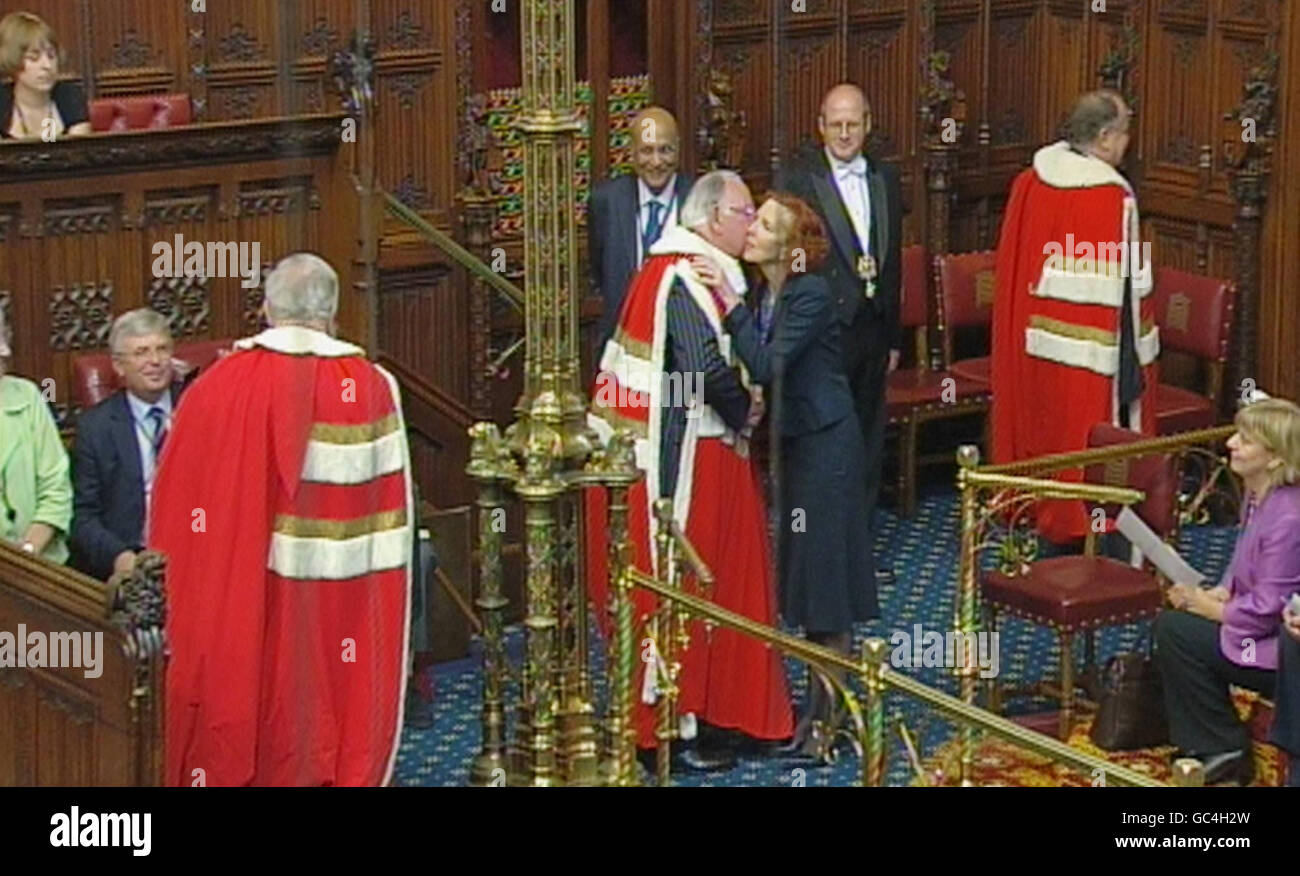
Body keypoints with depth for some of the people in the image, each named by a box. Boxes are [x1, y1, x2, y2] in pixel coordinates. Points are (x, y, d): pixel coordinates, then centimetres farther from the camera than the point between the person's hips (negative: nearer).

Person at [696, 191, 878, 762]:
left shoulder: (810, 297, -19)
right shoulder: (767, 296, 7)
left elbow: (766, 365, -27)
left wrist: (730, 304, -26)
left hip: (827, 443, -9)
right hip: (793, 442, 9)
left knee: (826, 576, -2)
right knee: (802, 577, 13)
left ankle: (828, 719, 5)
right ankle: (817, 708, 23)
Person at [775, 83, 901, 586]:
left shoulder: (884, 179, 11)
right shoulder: (798, 179, -7)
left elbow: (892, 260, 15)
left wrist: (893, 336, 15)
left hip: (871, 327, 6)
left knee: (868, 447, 12)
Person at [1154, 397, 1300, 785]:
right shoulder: (1258, 498, 5)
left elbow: (1266, 610, -25)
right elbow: (1243, 572, 18)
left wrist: (1208, 607, -11)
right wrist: (1217, 594, -1)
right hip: (1266, 626, 11)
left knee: (1178, 633, -12)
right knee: (1170, 625, 9)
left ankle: (1223, 750, 2)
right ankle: (1210, 750, 15)